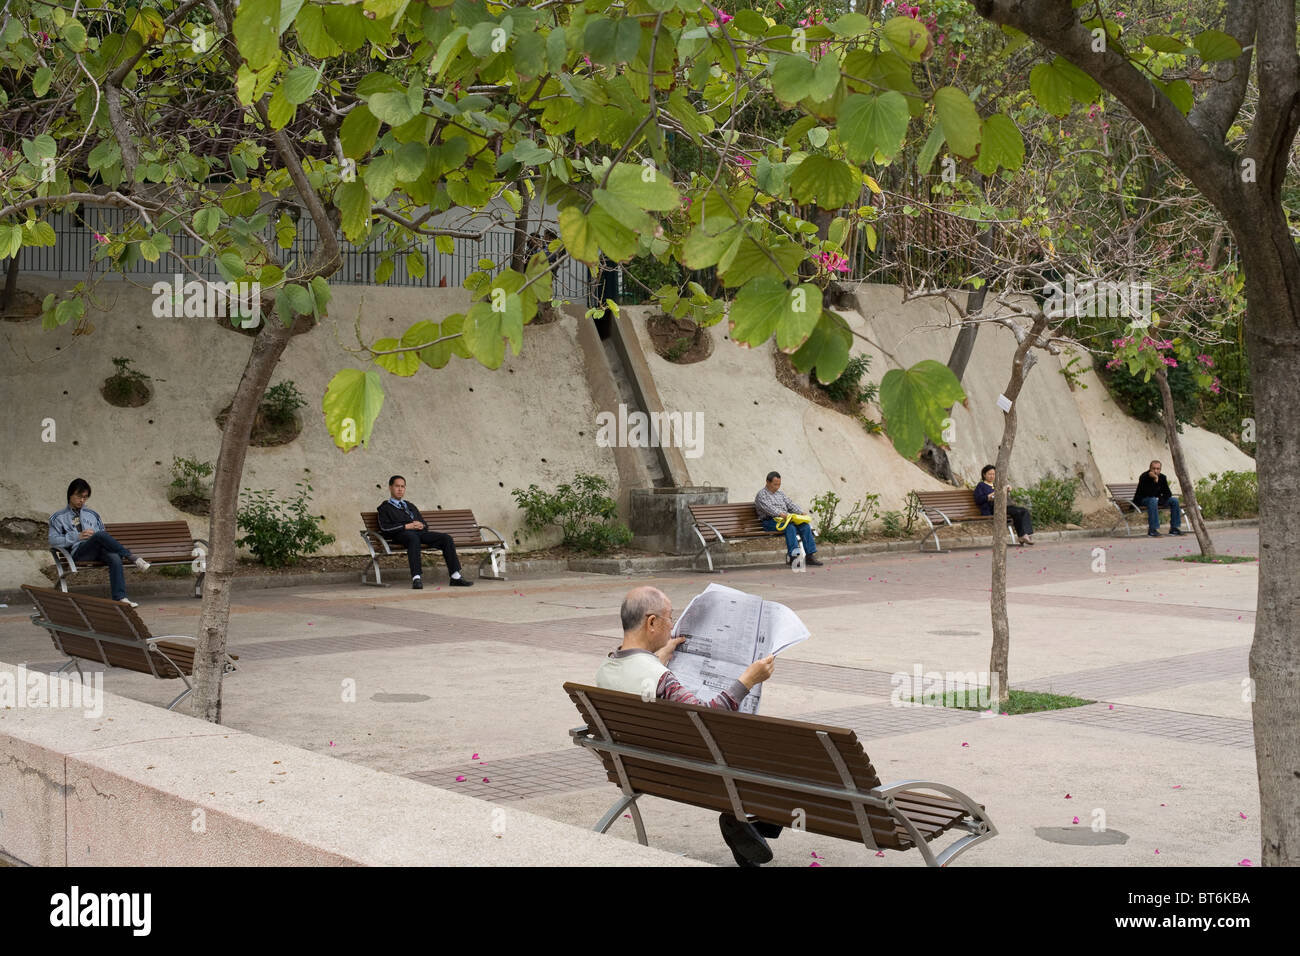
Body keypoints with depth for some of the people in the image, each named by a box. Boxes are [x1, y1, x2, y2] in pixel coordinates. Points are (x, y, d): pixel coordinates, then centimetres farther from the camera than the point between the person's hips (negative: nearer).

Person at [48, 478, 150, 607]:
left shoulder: (92, 515, 31)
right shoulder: (59, 518, 18)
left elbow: (105, 538, 27)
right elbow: (53, 541, 3)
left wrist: (117, 545, 3)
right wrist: (78, 537, -8)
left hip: (99, 551, 4)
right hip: (78, 552, -4)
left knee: (115, 557, -34)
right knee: (101, 535, -35)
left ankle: (120, 597, -42)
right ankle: (131, 558, -33)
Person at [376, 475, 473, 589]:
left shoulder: (410, 506, 34)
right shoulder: (385, 508, 16)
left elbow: (425, 524, 31)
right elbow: (384, 528, -2)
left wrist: (421, 525, 5)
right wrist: (406, 526, -8)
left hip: (420, 533, 6)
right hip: (401, 535, -6)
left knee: (446, 538, -17)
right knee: (414, 538, -42)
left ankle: (455, 577, -21)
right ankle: (416, 578, -53)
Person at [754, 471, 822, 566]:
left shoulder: (781, 493, 25)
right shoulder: (761, 495, 0)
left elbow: (791, 504, 18)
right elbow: (769, 508, -17)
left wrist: (801, 512, -1)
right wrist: (780, 514, -33)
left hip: (786, 518, 7)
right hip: (771, 521, -7)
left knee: (805, 526, -17)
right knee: (790, 527, -35)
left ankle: (810, 555, -20)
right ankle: (792, 555, -39)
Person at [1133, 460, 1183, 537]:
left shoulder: (1162, 478, 1)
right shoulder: (1144, 477, -20)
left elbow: (1168, 493, 3)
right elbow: (1149, 494, -29)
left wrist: (1161, 500, -15)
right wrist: (1155, 481, -35)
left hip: (1156, 500, 7)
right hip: (1141, 501, -7)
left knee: (1174, 501, -6)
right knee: (1152, 500, -38)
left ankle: (1174, 528, -3)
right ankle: (1152, 530, -38)